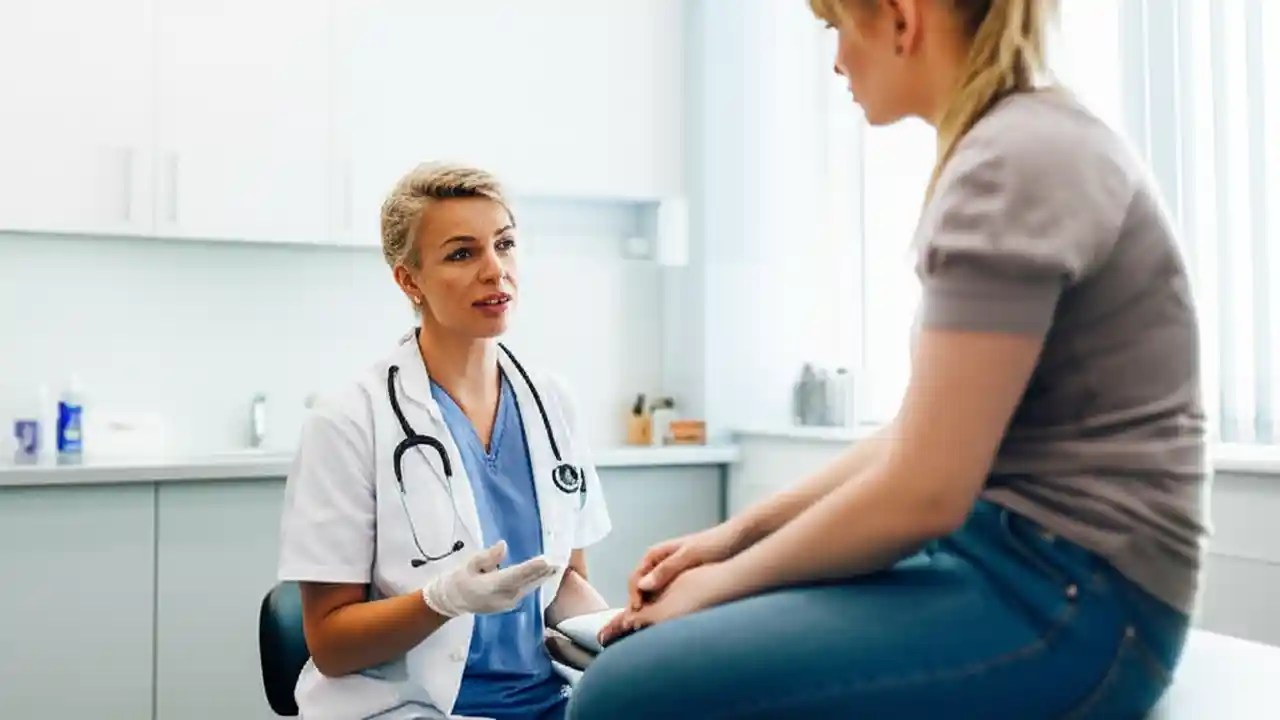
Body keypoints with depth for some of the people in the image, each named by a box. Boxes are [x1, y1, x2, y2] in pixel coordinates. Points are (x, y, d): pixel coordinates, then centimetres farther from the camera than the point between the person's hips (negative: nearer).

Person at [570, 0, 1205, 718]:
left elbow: (921, 492, -21)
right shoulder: (1030, 144, 14)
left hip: (1068, 591, -9)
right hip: (1017, 554, 9)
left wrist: (725, 580, -6)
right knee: (651, 645, 10)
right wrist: (740, 530, 11)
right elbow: (920, 439, 15)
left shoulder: (1014, 160, -18)